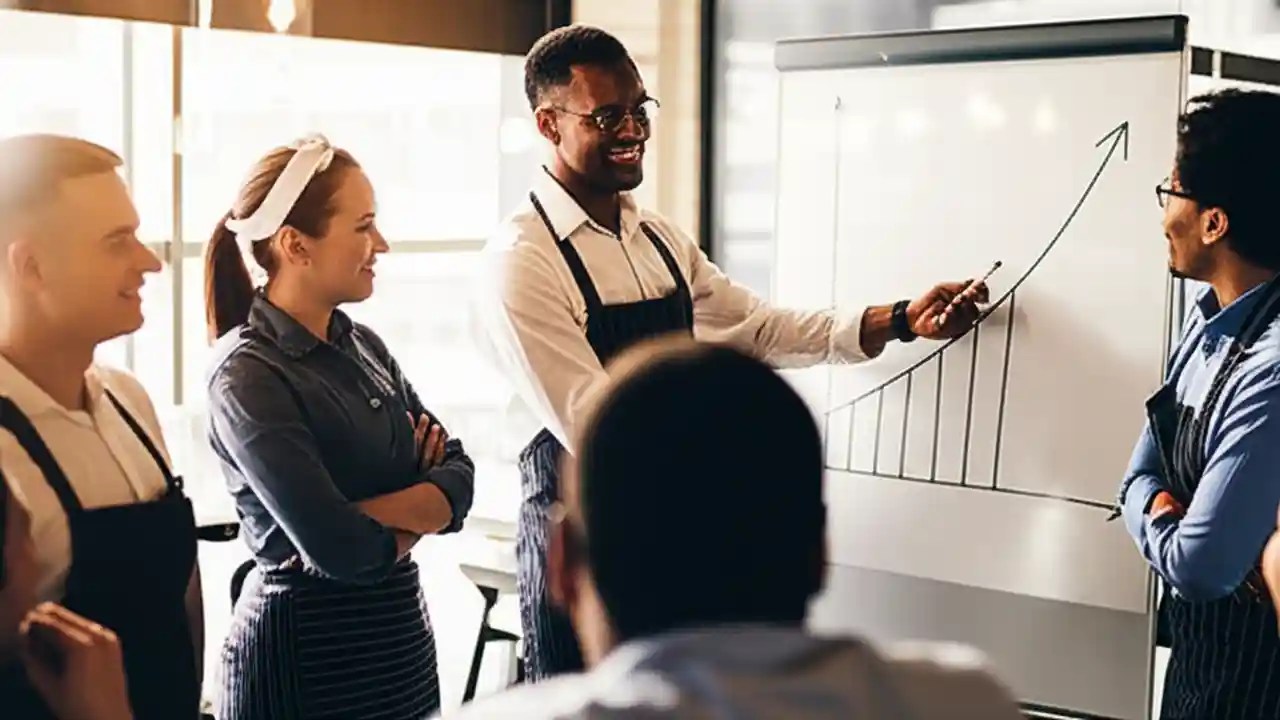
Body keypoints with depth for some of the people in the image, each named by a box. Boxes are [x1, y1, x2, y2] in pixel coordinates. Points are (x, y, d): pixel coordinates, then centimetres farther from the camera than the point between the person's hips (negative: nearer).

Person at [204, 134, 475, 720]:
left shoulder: (363, 346, 6)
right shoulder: (248, 376, -18)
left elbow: (458, 473, 0)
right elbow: (337, 546, -24)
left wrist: (379, 512, -18)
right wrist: (421, 507, -6)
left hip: (400, 629, 7)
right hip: (306, 649, -7)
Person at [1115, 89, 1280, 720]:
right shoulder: (1210, 316, -3)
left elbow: (1199, 565, -30)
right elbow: (1141, 475, 5)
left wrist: (1153, 522, -10)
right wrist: (1164, 513, -17)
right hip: (1196, 642, 8)